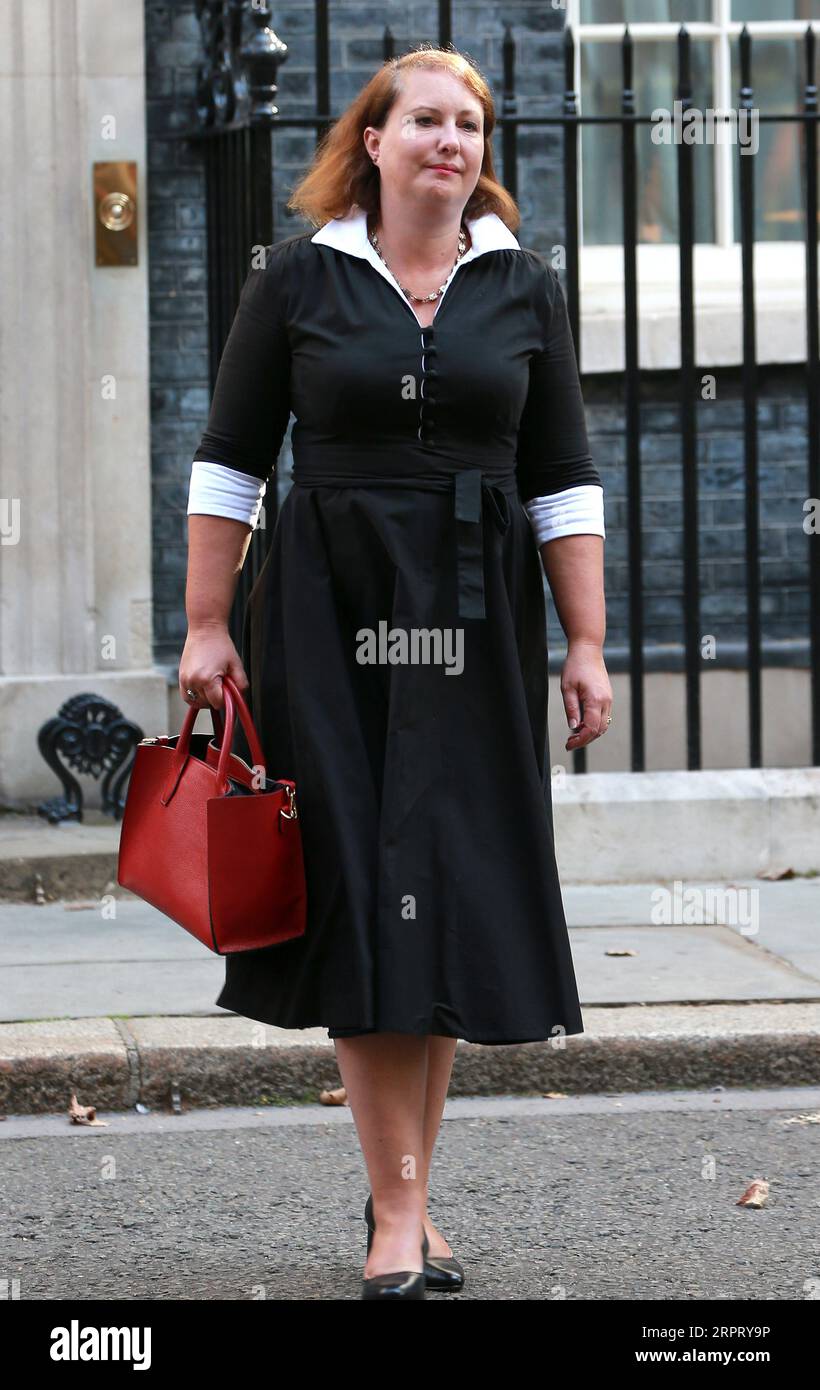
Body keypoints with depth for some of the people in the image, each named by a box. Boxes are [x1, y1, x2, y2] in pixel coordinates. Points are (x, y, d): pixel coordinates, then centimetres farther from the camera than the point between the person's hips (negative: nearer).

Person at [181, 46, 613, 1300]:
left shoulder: (526, 289, 7)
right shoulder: (298, 279, 2)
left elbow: (563, 481, 7)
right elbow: (230, 461, 4)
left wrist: (585, 643, 1)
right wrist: (208, 625, -1)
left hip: (477, 627, 2)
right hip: (331, 617, -2)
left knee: (458, 894, 3)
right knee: (364, 894, -6)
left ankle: (406, 1189, 14)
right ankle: (399, 1208, -5)